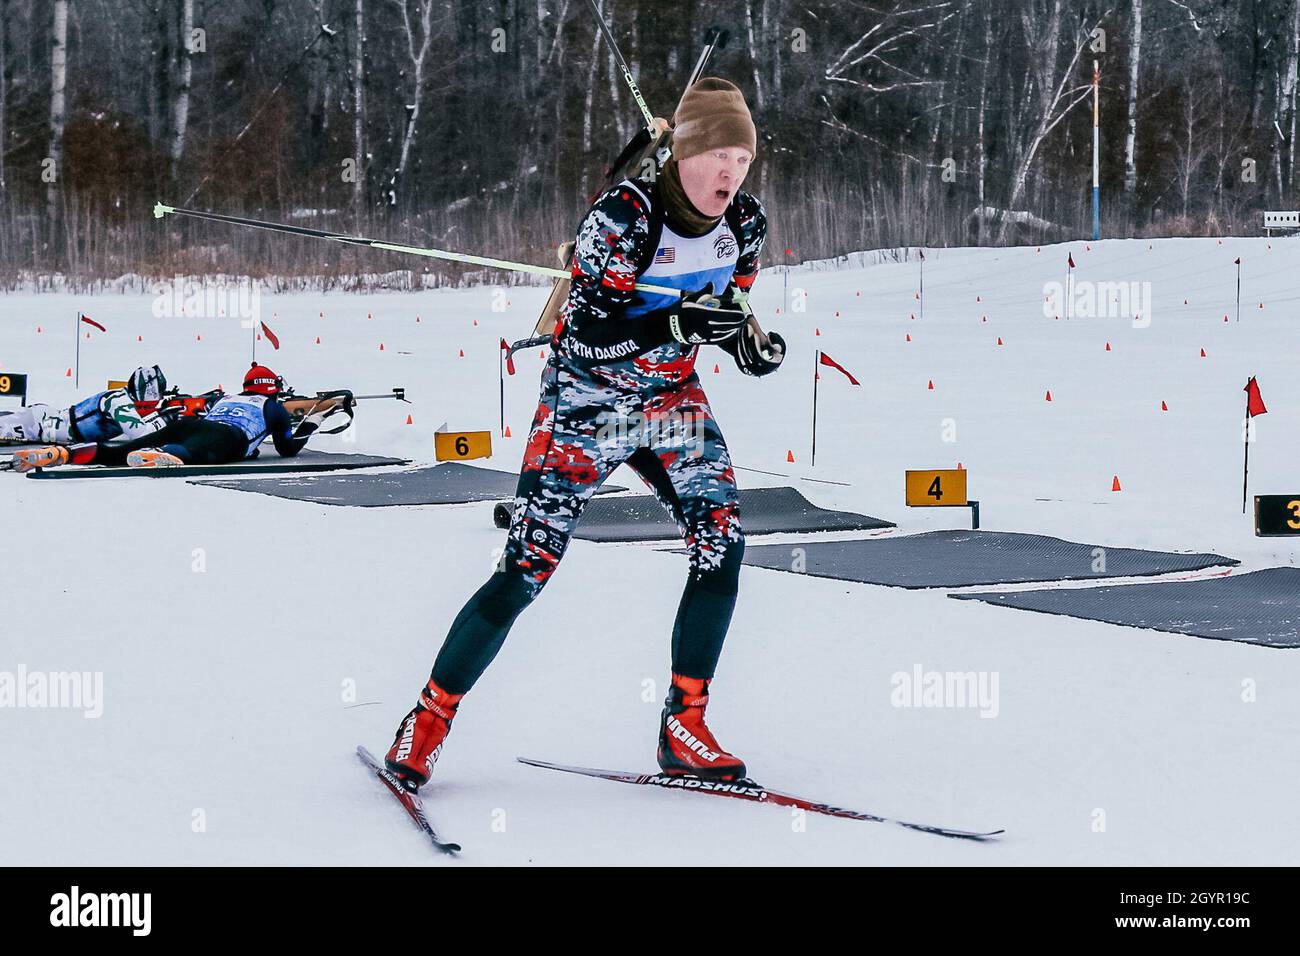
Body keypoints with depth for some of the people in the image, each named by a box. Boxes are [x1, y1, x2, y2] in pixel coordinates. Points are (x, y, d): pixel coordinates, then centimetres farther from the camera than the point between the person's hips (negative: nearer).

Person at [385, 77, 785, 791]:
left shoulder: (745, 223, -5)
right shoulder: (622, 216, -24)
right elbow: (587, 336, -27)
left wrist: (755, 344, -11)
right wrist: (678, 325, -39)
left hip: (672, 398, 5)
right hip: (586, 403, -5)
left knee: (722, 545, -14)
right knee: (526, 570, -9)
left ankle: (684, 728, -3)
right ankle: (428, 721, 7)